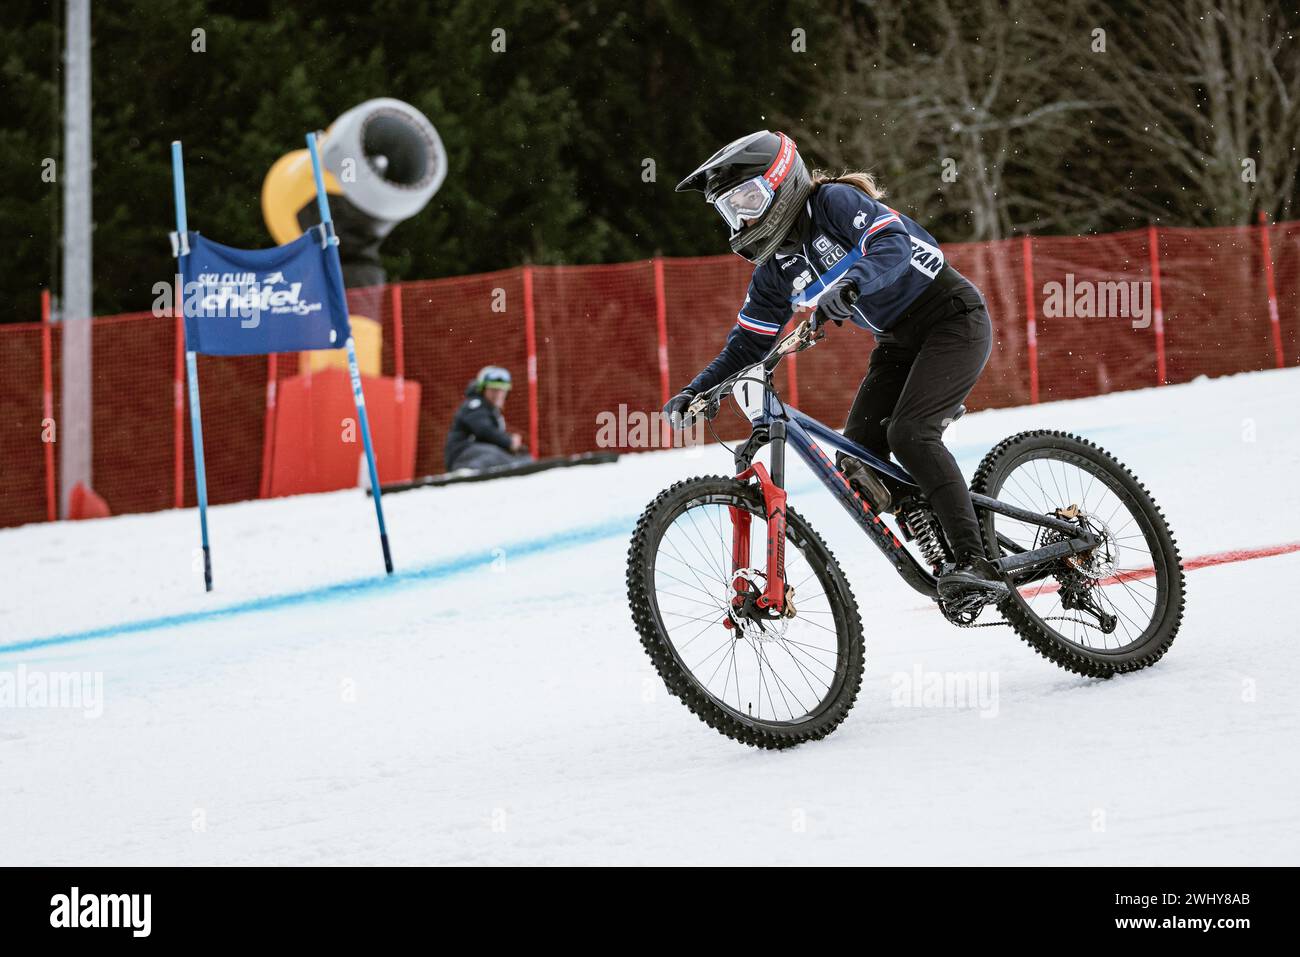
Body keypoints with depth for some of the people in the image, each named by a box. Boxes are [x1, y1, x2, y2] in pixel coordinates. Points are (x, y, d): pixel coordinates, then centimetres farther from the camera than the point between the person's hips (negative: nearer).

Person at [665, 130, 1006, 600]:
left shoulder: (835, 201, -16)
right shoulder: (775, 270, 5)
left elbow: (892, 244, -33)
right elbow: (747, 344, 8)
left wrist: (851, 283, -52)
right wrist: (695, 391, -6)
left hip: (953, 319, -9)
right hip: (899, 342, 9)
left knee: (908, 434, -25)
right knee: (859, 457, -8)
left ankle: (976, 563, -27)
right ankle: (944, 552, -1)